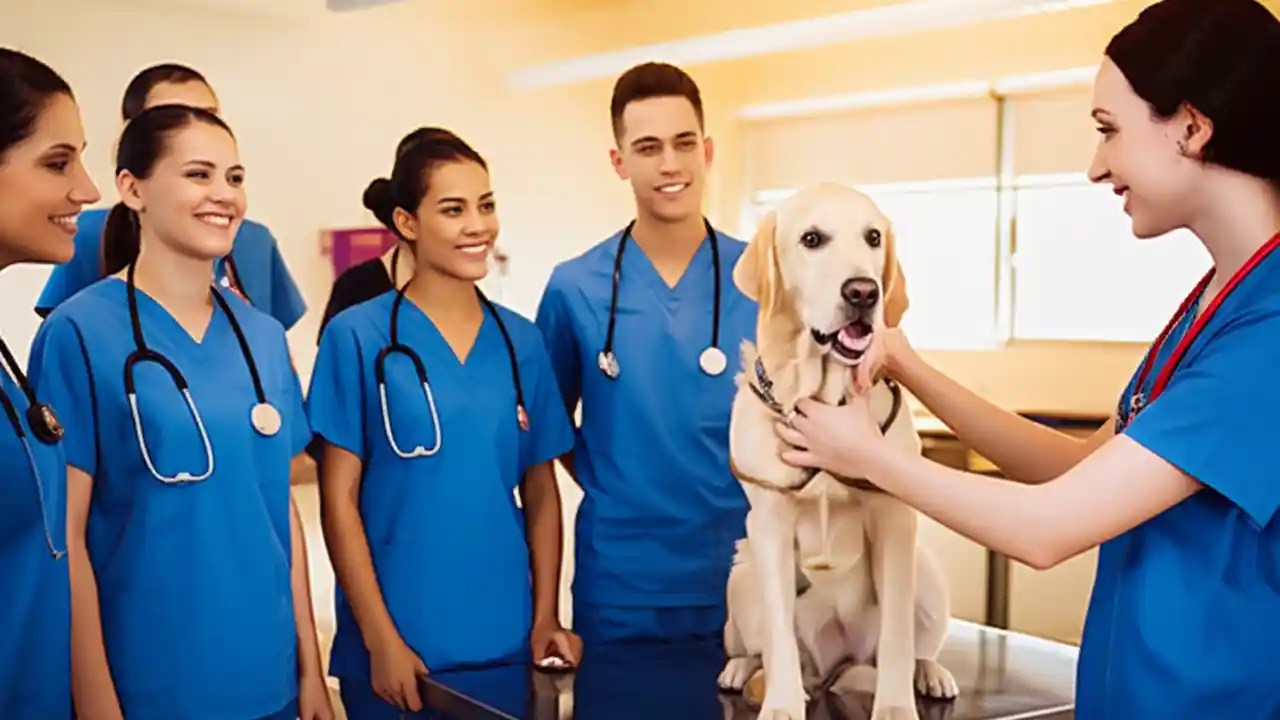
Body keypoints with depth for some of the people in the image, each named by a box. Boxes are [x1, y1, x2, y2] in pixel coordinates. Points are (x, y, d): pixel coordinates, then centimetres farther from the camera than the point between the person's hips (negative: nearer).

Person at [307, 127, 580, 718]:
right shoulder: (357, 336, -6)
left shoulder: (521, 340, 4)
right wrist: (380, 638, -11)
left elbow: (540, 493, 8)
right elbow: (339, 498, -7)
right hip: (396, 648, -3)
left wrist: (545, 618, 1)